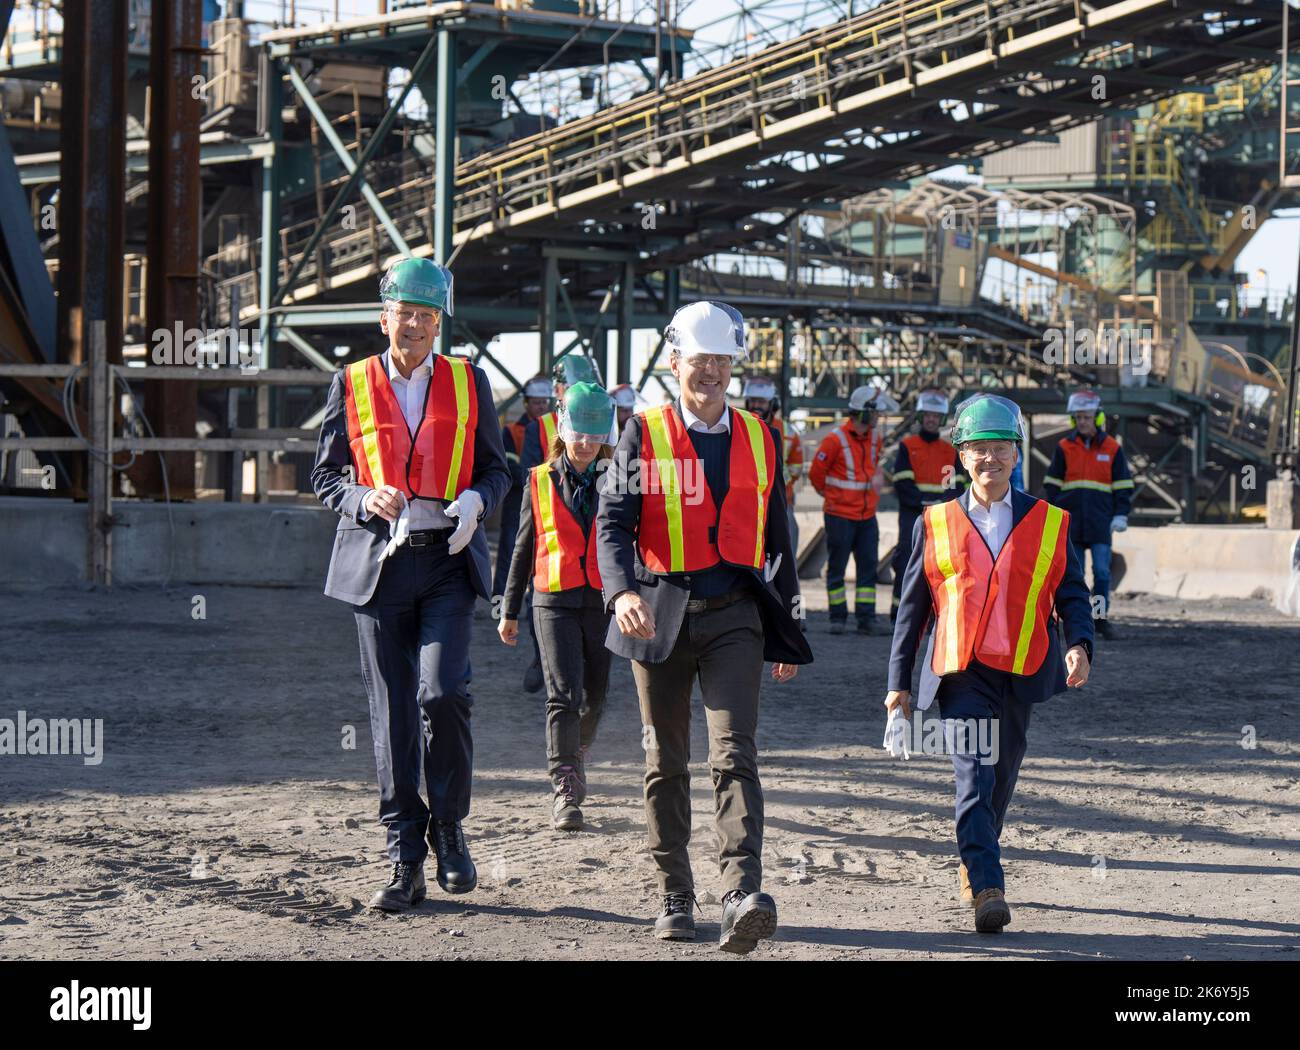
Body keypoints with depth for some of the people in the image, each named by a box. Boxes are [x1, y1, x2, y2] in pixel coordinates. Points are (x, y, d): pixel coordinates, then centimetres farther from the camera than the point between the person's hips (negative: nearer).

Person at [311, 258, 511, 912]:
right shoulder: (351, 386, 7)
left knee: (442, 693, -18)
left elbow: (496, 469, 13)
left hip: (448, 562, -1)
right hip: (377, 564, 1)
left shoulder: (468, 383, 9)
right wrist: (365, 500, -11)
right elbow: (324, 475, 10)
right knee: (391, 715, 0)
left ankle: (448, 828, 4)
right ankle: (405, 865, 6)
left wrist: (474, 502, -9)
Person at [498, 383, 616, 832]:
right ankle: (564, 790, -15)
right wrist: (510, 610, 12)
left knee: (594, 695, 12)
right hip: (555, 601, -2)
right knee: (563, 693, -14)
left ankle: (576, 755, 40)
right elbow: (525, 547, 11)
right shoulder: (541, 481, 5)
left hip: (603, 601, 2)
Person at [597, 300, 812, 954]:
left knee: (735, 755, -14)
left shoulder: (759, 439, 10)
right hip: (660, 614, 0)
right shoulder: (644, 434, 1)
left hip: (734, 615, 1)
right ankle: (674, 900, 18)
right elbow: (612, 522, -8)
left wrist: (788, 628, 18)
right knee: (666, 763, 8)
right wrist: (622, 592, -27)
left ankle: (743, 898, -26)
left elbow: (776, 537, 18)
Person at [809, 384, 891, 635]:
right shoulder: (836, 439, -14)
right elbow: (816, 473, -5)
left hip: (867, 515, 6)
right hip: (840, 515, -6)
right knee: (837, 568, 4)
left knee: (868, 566, 3)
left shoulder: (875, 437, 7)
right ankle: (838, 618, 11)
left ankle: (866, 618, 5)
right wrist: (830, 495, 8)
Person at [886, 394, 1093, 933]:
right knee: (974, 774, -16)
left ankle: (972, 863, 37)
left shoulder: (1049, 523, 7)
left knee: (1001, 776, 13)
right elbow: (912, 605, 10)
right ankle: (987, 889, -22)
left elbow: (1071, 592, 8)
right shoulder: (935, 524, 6)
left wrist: (1080, 645, -12)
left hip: (1023, 671, 2)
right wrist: (899, 681, 9)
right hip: (961, 672, -2)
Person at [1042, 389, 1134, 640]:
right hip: (1071, 520, 1)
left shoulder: (1112, 449, 5)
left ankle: (1101, 617, 3)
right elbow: (1051, 484, 10)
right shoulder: (1064, 448, 6)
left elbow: (1123, 486, 9)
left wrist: (1121, 515, 0)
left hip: (1100, 522, -1)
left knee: (1102, 570, -6)